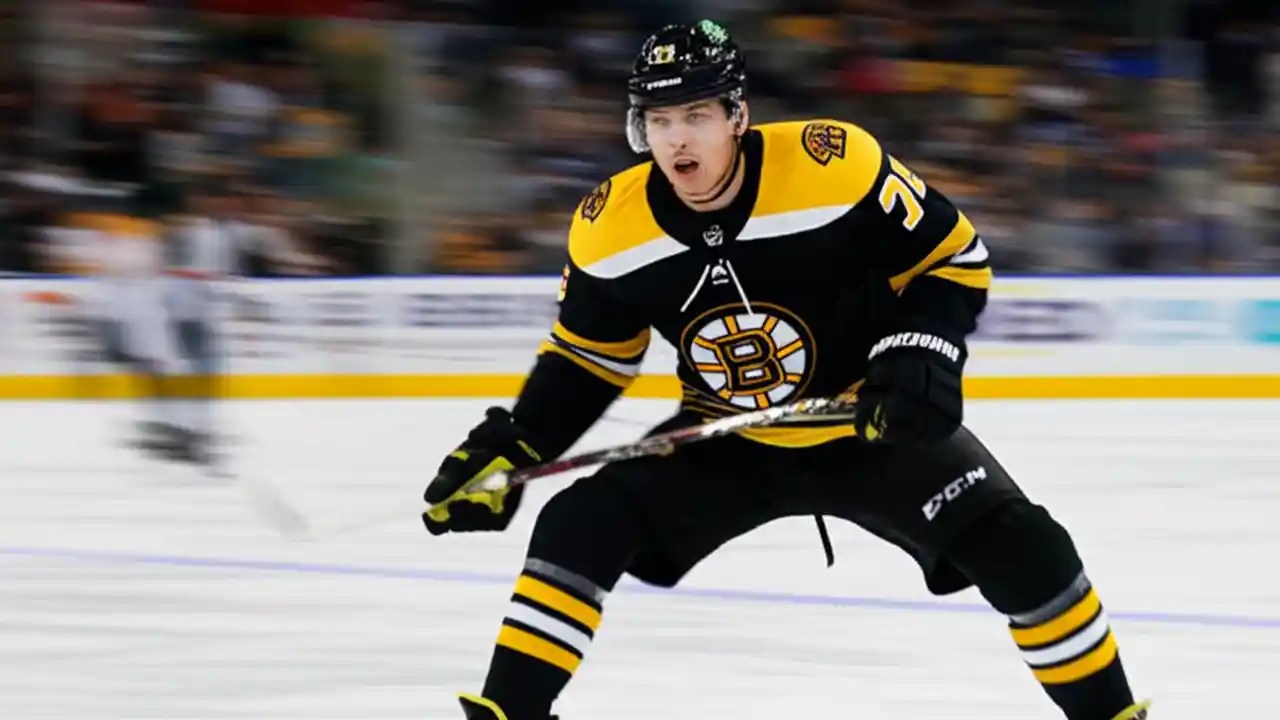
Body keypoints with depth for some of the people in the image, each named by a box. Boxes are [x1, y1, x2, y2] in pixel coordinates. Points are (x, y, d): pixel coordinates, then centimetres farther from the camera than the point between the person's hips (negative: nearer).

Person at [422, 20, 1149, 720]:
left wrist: (921, 355, -28)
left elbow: (955, 256, -14)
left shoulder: (836, 169, -27)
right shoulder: (613, 231, -15)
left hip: (874, 428, -2)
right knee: (580, 528, -15)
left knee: (1022, 549, -15)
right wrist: (510, 448, -8)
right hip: (728, 445, 3)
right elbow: (587, 354, 3)